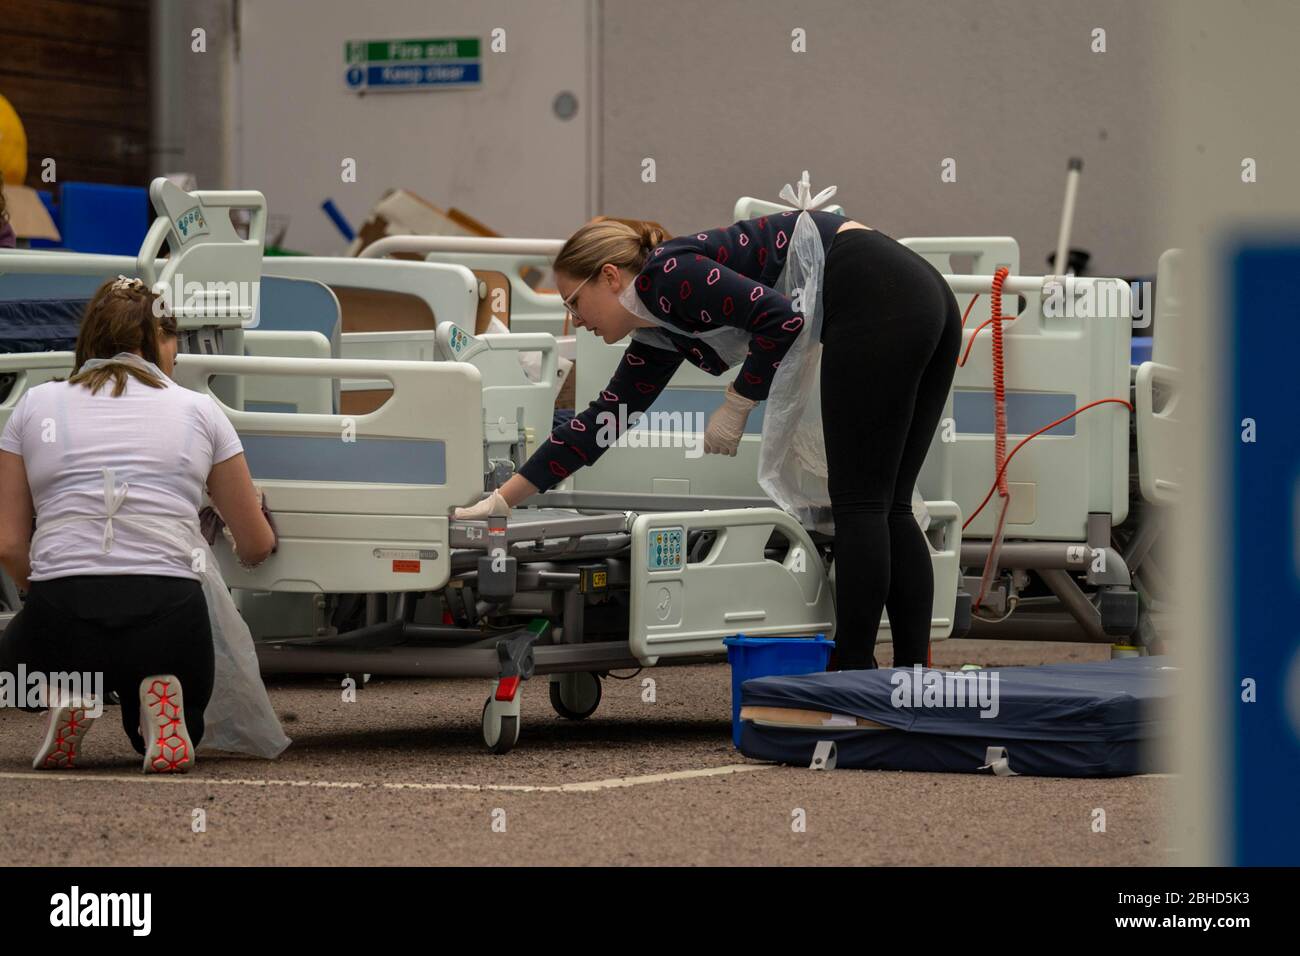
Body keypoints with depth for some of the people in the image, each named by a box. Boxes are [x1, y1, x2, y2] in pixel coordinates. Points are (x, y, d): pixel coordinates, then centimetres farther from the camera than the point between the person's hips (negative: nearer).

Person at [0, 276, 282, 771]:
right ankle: (158, 703, -4)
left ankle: (67, 691, 2)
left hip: (62, 618, 0)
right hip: (171, 618, 0)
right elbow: (256, 545, 19)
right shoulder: (198, 410, 11)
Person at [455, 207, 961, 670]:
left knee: (858, 503, -5)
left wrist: (737, 405, -2)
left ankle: (853, 674, -4)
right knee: (885, 508, 10)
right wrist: (500, 501, 29)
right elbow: (599, 421, 27)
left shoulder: (665, 274, -4)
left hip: (877, 301, -9)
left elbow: (782, 317, -14)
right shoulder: (659, 335, 22)